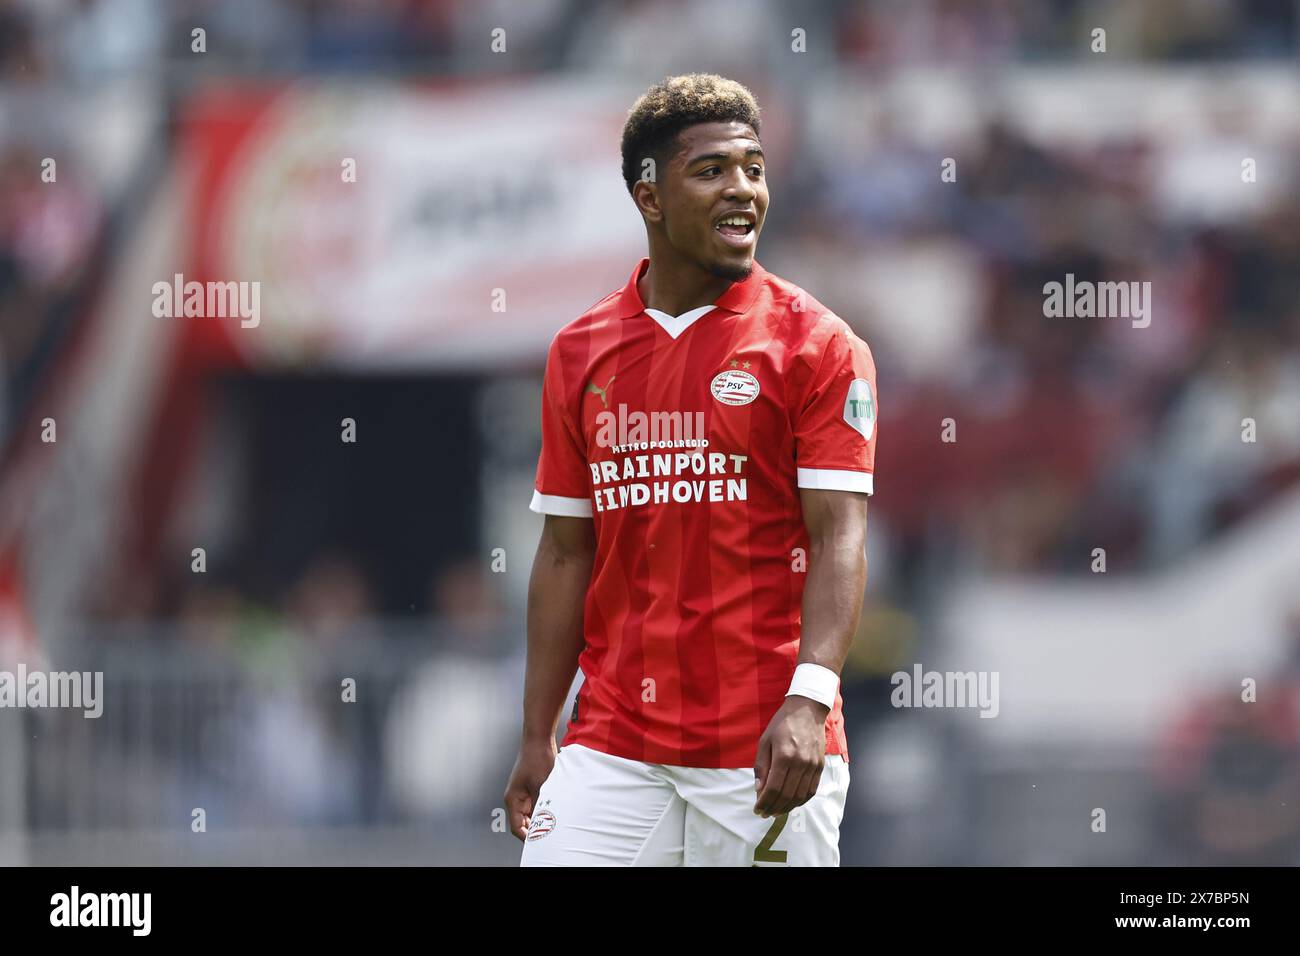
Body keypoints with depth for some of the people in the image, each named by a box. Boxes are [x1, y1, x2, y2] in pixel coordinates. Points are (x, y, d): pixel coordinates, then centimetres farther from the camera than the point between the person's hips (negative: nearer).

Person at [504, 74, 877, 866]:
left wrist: (808, 700, -24)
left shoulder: (819, 346, -2)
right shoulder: (581, 353, 10)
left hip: (769, 750, -3)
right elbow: (566, 553, 13)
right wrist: (537, 740, 9)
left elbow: (840, 539, -9)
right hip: (614, 749, 3)